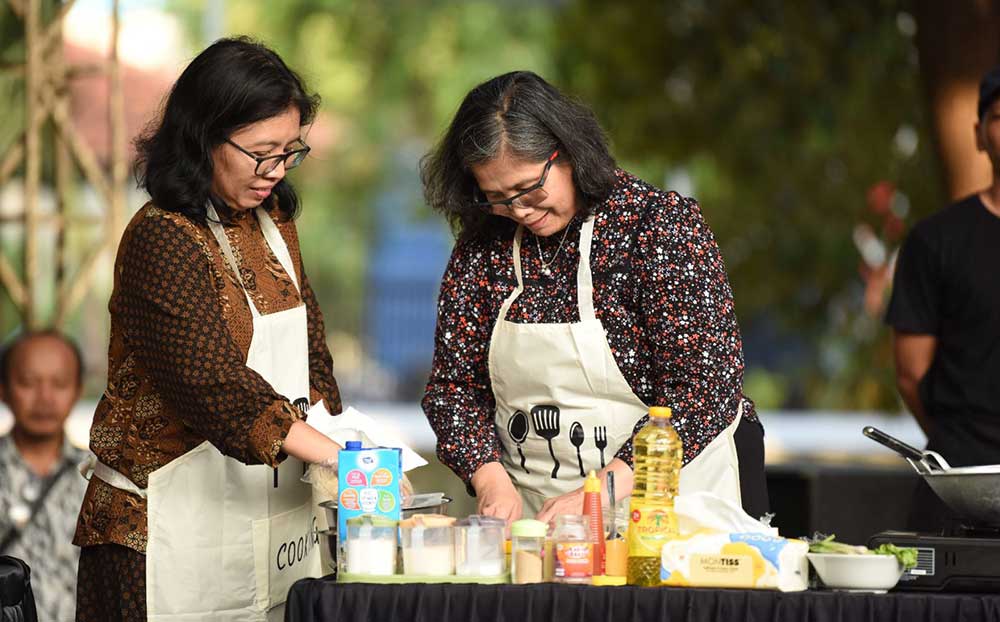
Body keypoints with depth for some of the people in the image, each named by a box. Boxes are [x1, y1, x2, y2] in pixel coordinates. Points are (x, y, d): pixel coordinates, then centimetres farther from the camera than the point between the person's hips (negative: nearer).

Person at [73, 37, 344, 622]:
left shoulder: (273, 221, 12)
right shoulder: (163, 239, -15)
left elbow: (310, 355, 17)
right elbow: (216, 381, -24)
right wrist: (340, 457, -27)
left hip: (276, 506, 7)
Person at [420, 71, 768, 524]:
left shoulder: (660, 225, -10)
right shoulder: (482, 247, 5)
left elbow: (705, 387, -16)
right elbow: (453, 385, 6)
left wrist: (605, 490, -23)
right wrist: (491, 479, -12)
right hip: (534, 512, 5)